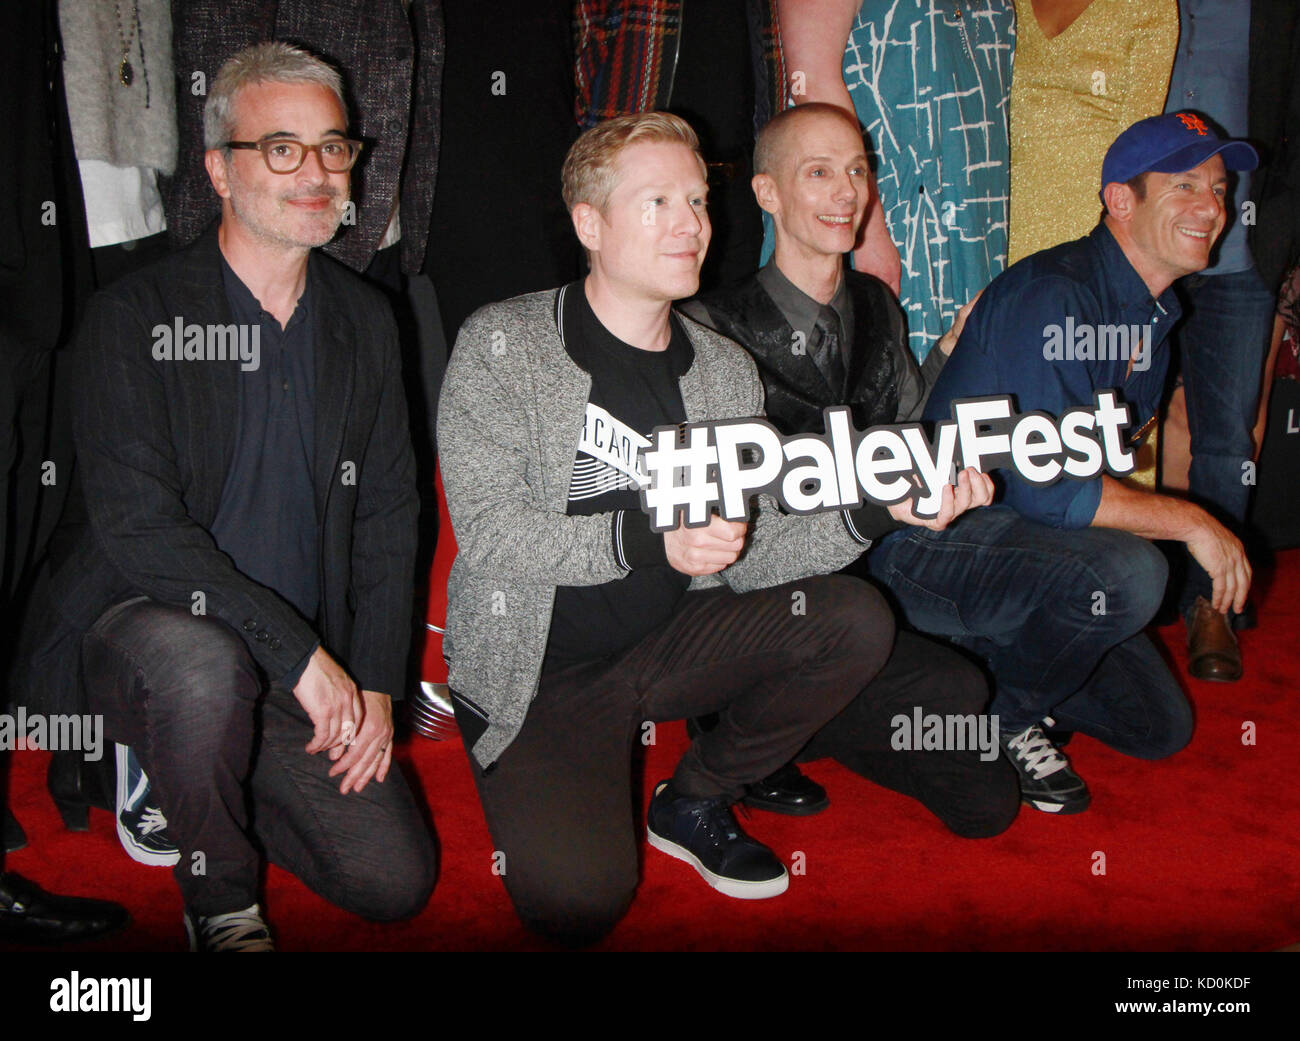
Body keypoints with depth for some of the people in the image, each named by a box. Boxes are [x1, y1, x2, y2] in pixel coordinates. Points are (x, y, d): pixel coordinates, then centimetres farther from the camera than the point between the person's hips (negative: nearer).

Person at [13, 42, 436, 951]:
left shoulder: (365, 321, 6)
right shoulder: (134, 319, -9)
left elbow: (388, 513, 7)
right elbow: (136, 527, -19)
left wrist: (376, 684, -3)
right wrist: (297, 649, -24)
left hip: (315, 674, 5)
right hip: (137, 627, -4)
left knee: (397, 883, -5)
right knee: (202, 660, -39)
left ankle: (184, 775, 20)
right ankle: (221, 901, -9)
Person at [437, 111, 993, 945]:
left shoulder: (728, 373, 5)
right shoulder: (502, 345, -9)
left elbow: (748, 555, -1)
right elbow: (487, 530, -17)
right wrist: (646, 539, -30)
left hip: (669, 643, 5)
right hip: (537, 669, -5)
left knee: (857, 619, -15)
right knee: (579, 900, -25)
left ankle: (695, 801, 5)